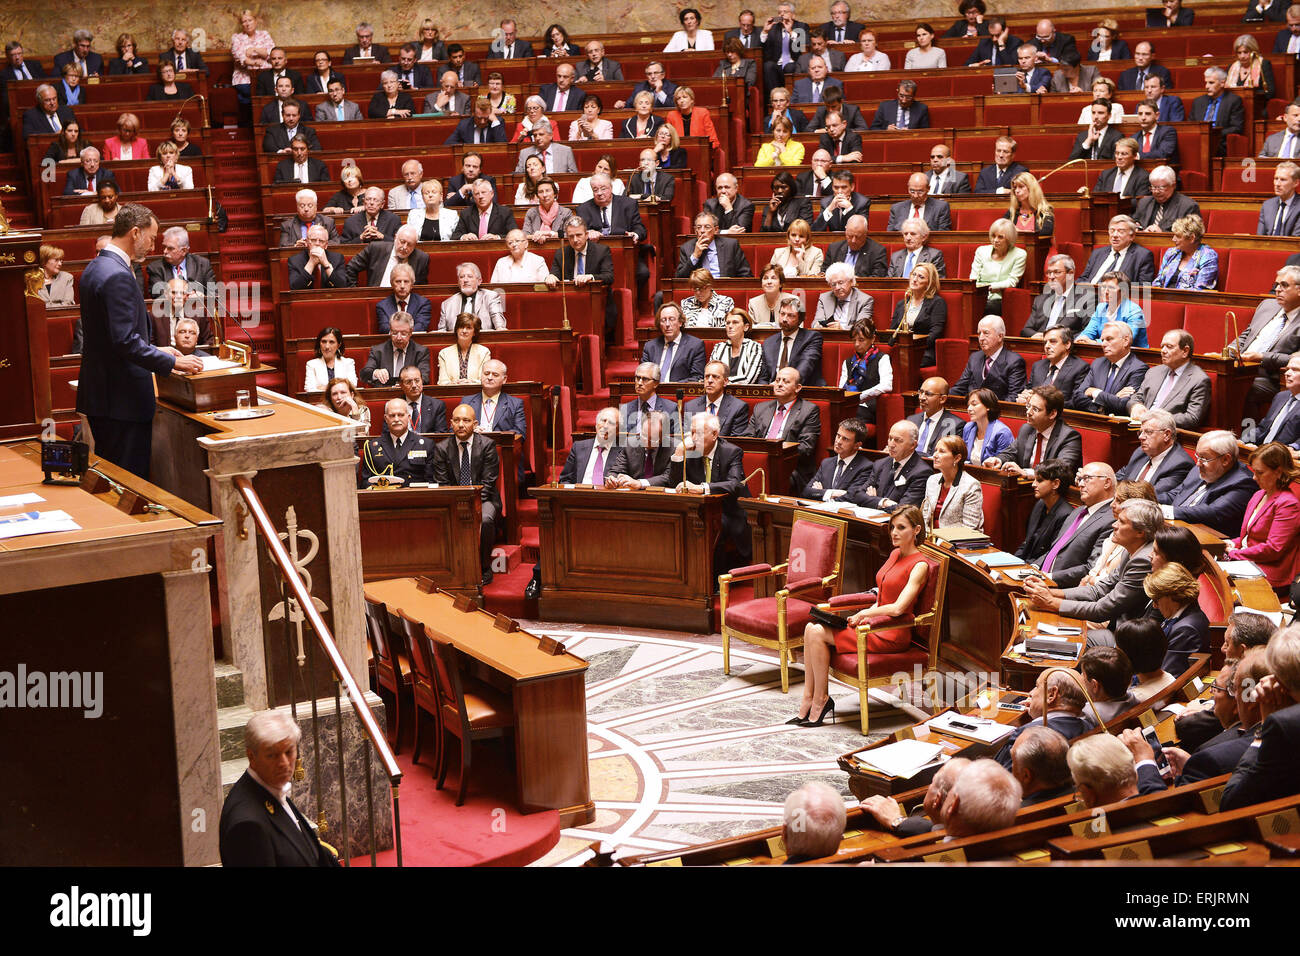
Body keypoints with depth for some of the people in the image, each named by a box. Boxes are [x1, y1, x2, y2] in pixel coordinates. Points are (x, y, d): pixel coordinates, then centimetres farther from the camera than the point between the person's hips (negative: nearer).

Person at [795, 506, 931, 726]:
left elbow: (898, 608, -21)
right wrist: (864, 615, 2)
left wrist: (866, 613, -12)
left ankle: (820, 700, -6)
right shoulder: (895, 554, 15)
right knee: (812, 629, -9)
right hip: (878, 623, 9)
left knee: (818, 634, -18)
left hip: (893, 633, -9)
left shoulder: (919, 565, -12)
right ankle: (808, 700, -9)